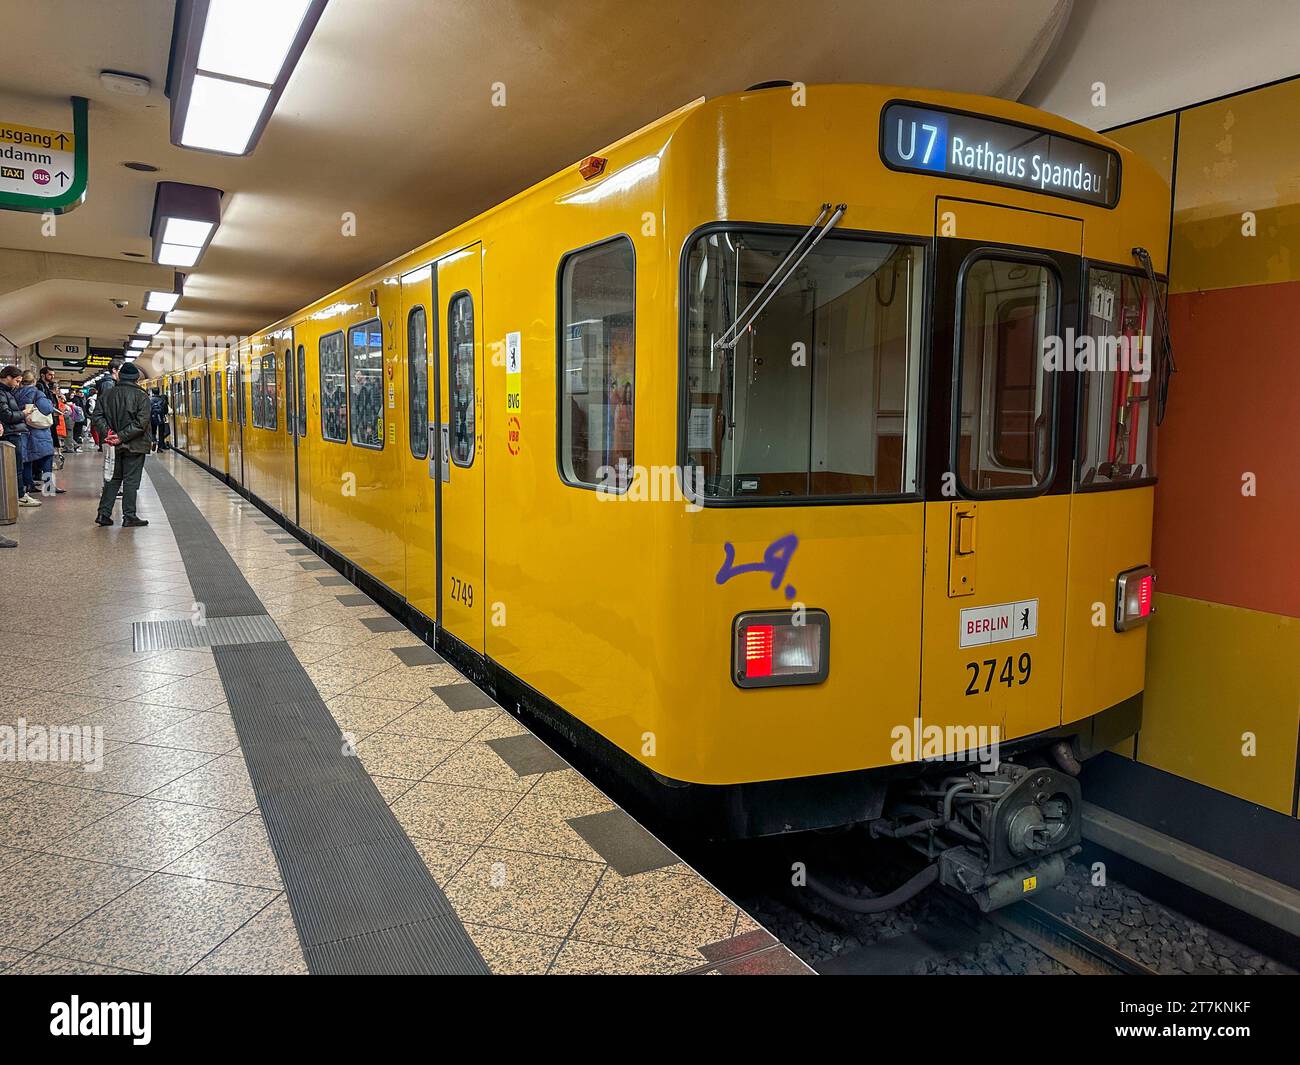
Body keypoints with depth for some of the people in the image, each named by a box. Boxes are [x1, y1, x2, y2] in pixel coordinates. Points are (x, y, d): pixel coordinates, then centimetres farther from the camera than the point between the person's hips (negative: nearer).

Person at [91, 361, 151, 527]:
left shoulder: (107, 394, 6)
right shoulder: (141, 396, -8)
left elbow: (97, 417, -1)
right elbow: (141, 423, -17)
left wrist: (107, 433, -8)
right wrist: (122, 436, -16)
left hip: (114, 446, 5)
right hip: (134, 446, -5)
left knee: (112, 479, 15)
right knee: (131, 480, 0)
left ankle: (103, 514, 14)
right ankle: (129, 517, 2)